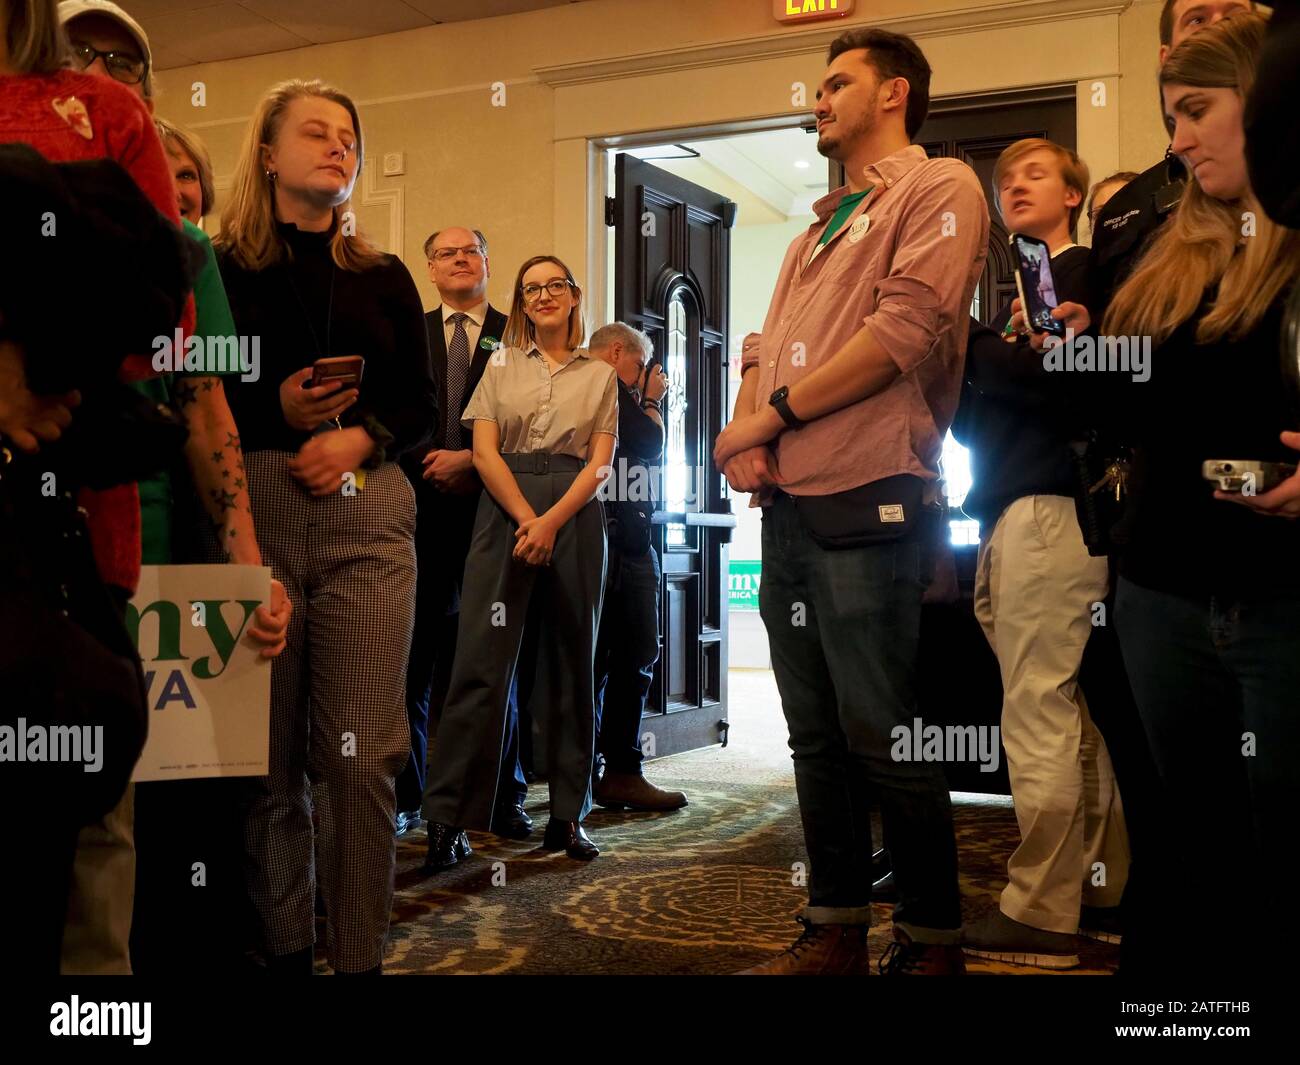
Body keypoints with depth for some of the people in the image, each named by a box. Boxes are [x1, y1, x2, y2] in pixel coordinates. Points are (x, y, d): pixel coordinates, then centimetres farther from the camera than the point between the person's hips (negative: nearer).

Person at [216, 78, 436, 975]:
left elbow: (421, 405, 11)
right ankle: (282, 947, 17)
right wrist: (273, 413, -12)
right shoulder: (221, 269, 8)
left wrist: (361, 435, -8)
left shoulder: (385, 278, 15)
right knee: (270, 753, 3)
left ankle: (361, 954, 8)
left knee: (362, 754, -3)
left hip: (368, 517, 2)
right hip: (254, 512, -1)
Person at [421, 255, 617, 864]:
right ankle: (446, 814, -6)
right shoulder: (502, 365, 12)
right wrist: (526, 518, -12)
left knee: (571, 663, 3)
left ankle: (568, 814, 10)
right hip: (505, 510, -1)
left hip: (574, 515, 1)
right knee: (482, 659, -9)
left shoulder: (599, 375, 13)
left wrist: (552, 523, -12)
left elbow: (601, 463, 3)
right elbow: (485, 451, 2)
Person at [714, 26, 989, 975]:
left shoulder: (938, 188, 0)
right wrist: (745, 432, -3)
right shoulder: (818, 231, 25)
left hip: (868, 503, -8)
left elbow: (907, 329, -14)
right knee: (816, 736, 11)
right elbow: (767, 350, 19)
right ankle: (835, 929, 21)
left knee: (881, 737, -5)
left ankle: (931, 940, 9)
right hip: (788, 506, 8)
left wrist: (773, 415, -11)